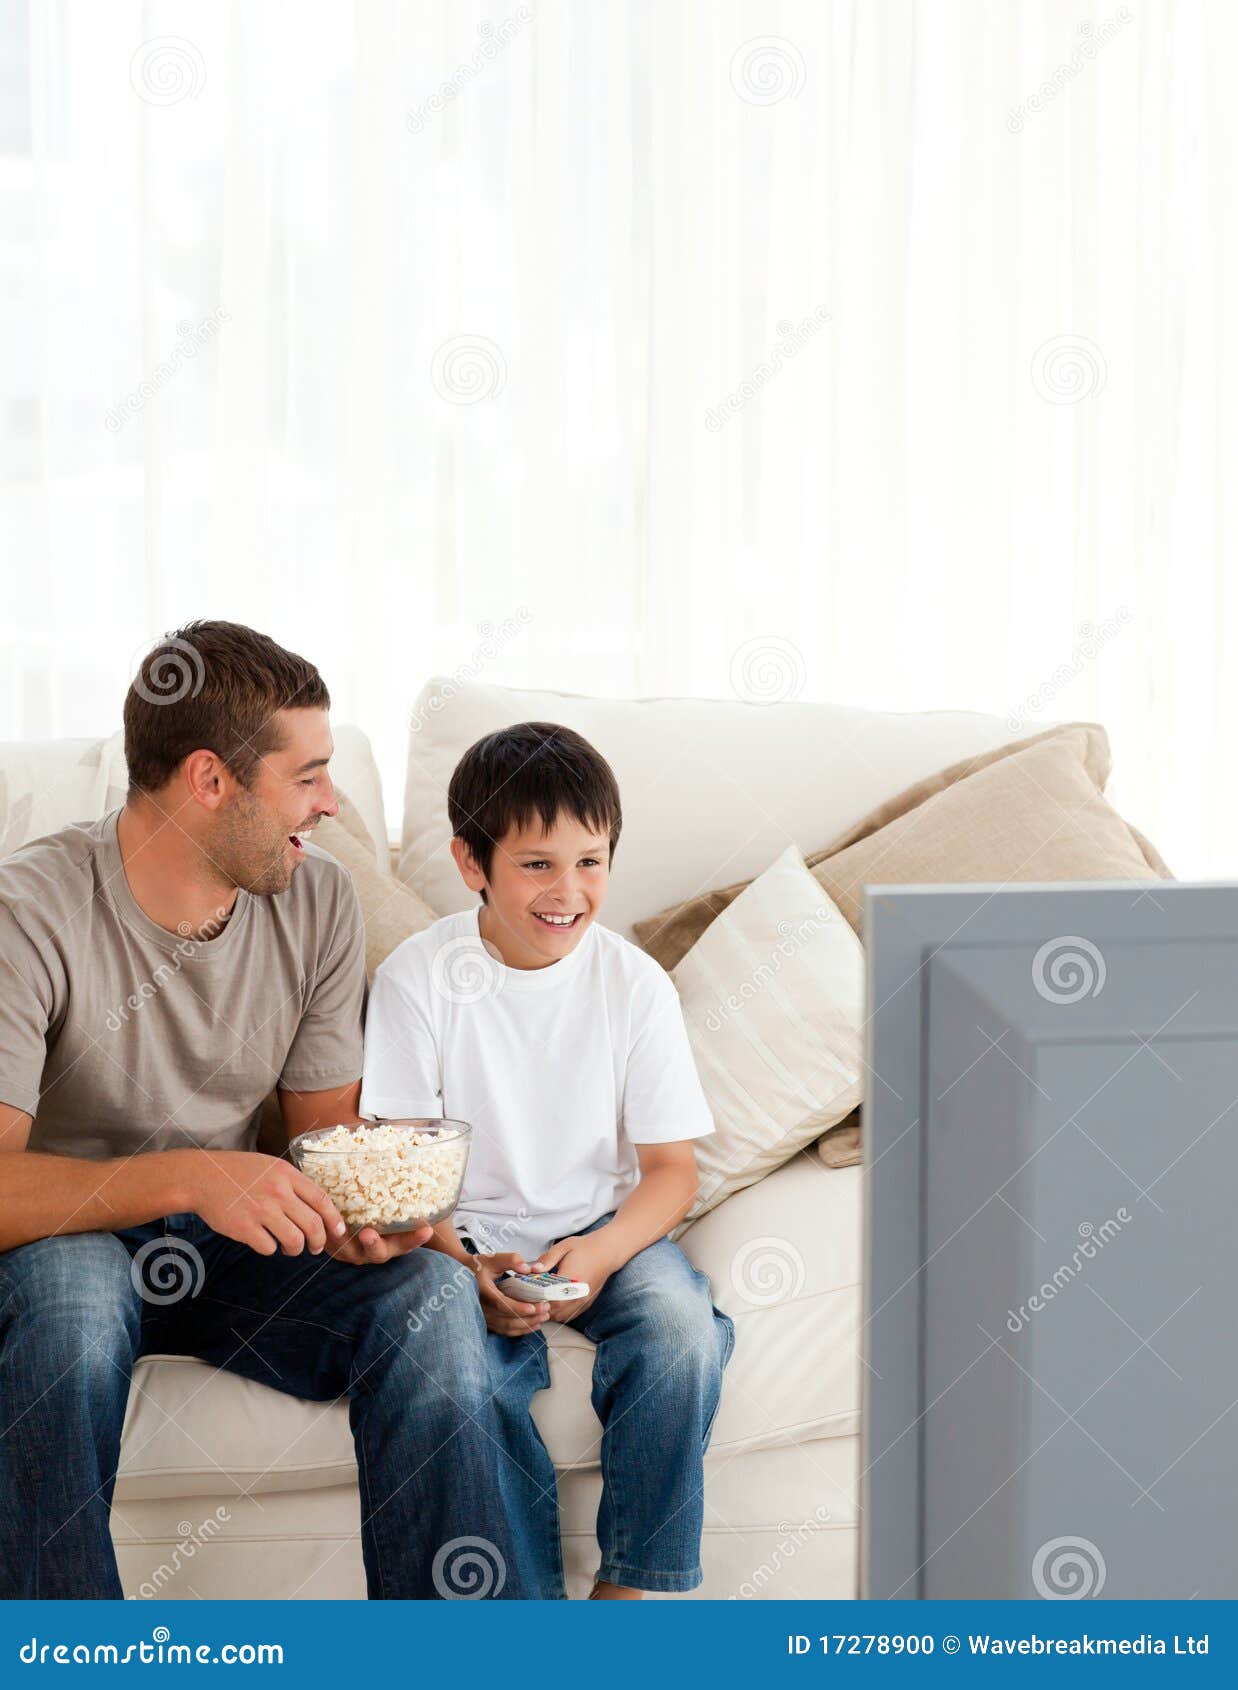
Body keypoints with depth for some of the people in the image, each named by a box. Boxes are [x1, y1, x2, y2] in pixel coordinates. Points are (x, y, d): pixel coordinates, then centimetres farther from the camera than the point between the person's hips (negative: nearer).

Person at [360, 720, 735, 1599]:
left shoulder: (634, 982, -3)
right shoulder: (419, 977, -7)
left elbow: (670, 1167, 0)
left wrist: (600, 1253, -20)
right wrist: (466, 1268, -24)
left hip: (602, 1224, 2)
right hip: (464, 1232, -1)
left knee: (682, 1324, -27)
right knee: (462, 1361, -31)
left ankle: (629, 1588, -12)